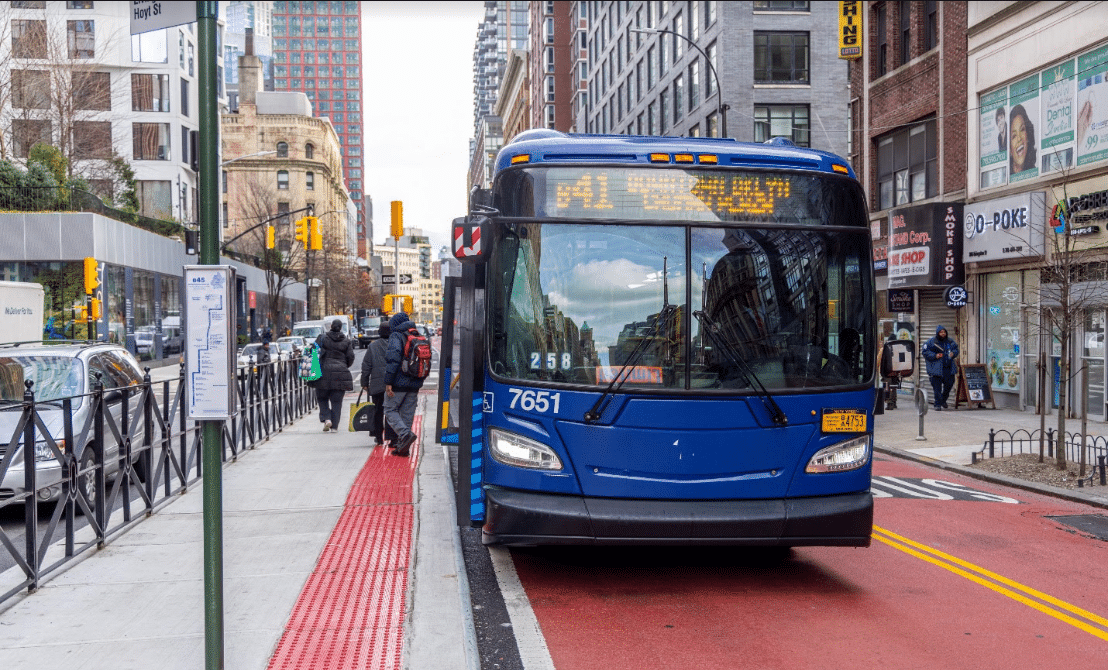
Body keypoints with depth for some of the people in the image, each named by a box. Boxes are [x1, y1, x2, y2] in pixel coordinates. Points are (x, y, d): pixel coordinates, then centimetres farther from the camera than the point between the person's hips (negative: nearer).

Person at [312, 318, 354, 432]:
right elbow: (351, 357, 5)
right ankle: (334, 425, 4)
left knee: (322, 398, 13)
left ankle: (326, 419, -6)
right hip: (340, 373, 1)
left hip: (324, 372, -1)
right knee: (337, 401, 6)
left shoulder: (322, 338, 1)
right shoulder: (346, 341, 6)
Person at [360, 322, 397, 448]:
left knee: (377, 411, 11)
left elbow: (366, 366, 3)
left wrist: (365, 383, 9)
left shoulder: (373, 346, 2)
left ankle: (378, 438, 14)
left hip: (377, 384, 1)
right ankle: (390, 438, -5)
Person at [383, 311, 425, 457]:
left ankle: (405, 434, -17)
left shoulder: (396, 336, -8)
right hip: (414, 384, 6)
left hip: (399, 382, -6)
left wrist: (388, 382, -18)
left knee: (390, 410, 5)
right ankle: (402, 447, 11)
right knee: (407, 413, 10)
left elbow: (393, 358, -19)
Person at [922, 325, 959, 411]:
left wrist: (953, 353, 0)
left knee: (949, 384, 8)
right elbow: (925, 352, -4)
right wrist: (935, 356, -17)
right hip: (937, 368, -5)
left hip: (949, 368, 5)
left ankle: (943, 400, 32)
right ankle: (938, 404, -1)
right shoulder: (932, 342, -3)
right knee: (937, 387, -7)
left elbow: (956, 349, 22)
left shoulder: (950, 341, 11)